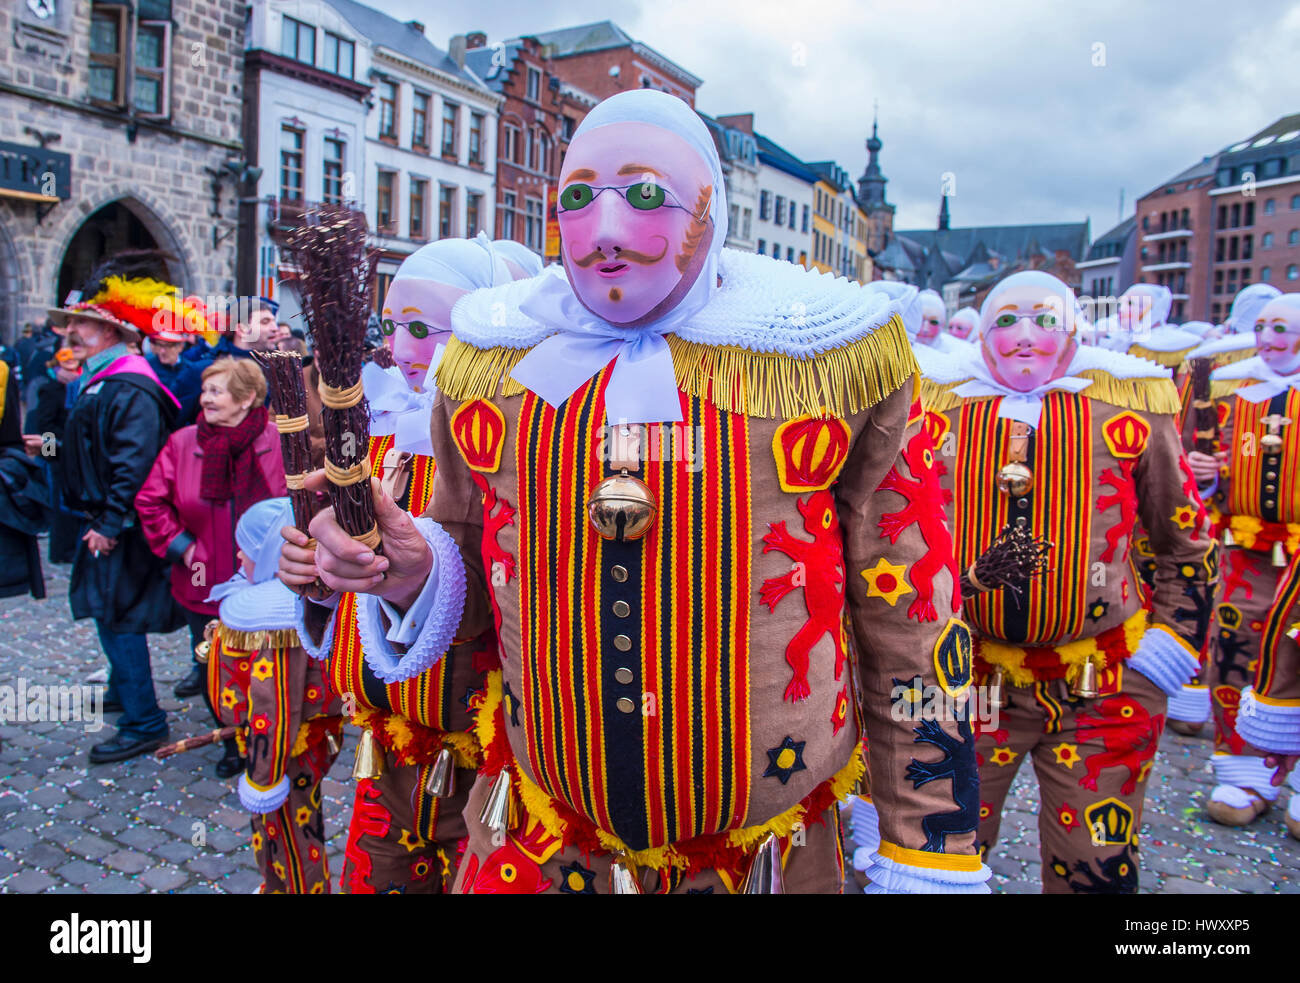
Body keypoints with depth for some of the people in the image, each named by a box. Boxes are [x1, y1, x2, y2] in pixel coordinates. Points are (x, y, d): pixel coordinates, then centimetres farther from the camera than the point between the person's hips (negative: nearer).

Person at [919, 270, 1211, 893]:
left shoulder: (1131, 404, -2)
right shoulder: (939, 408, -1)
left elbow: (1188, 541, 8)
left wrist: (1174, 643, 0)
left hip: (1105, 690, 0)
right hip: (969, 680, 1)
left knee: (1095, 868, 13)